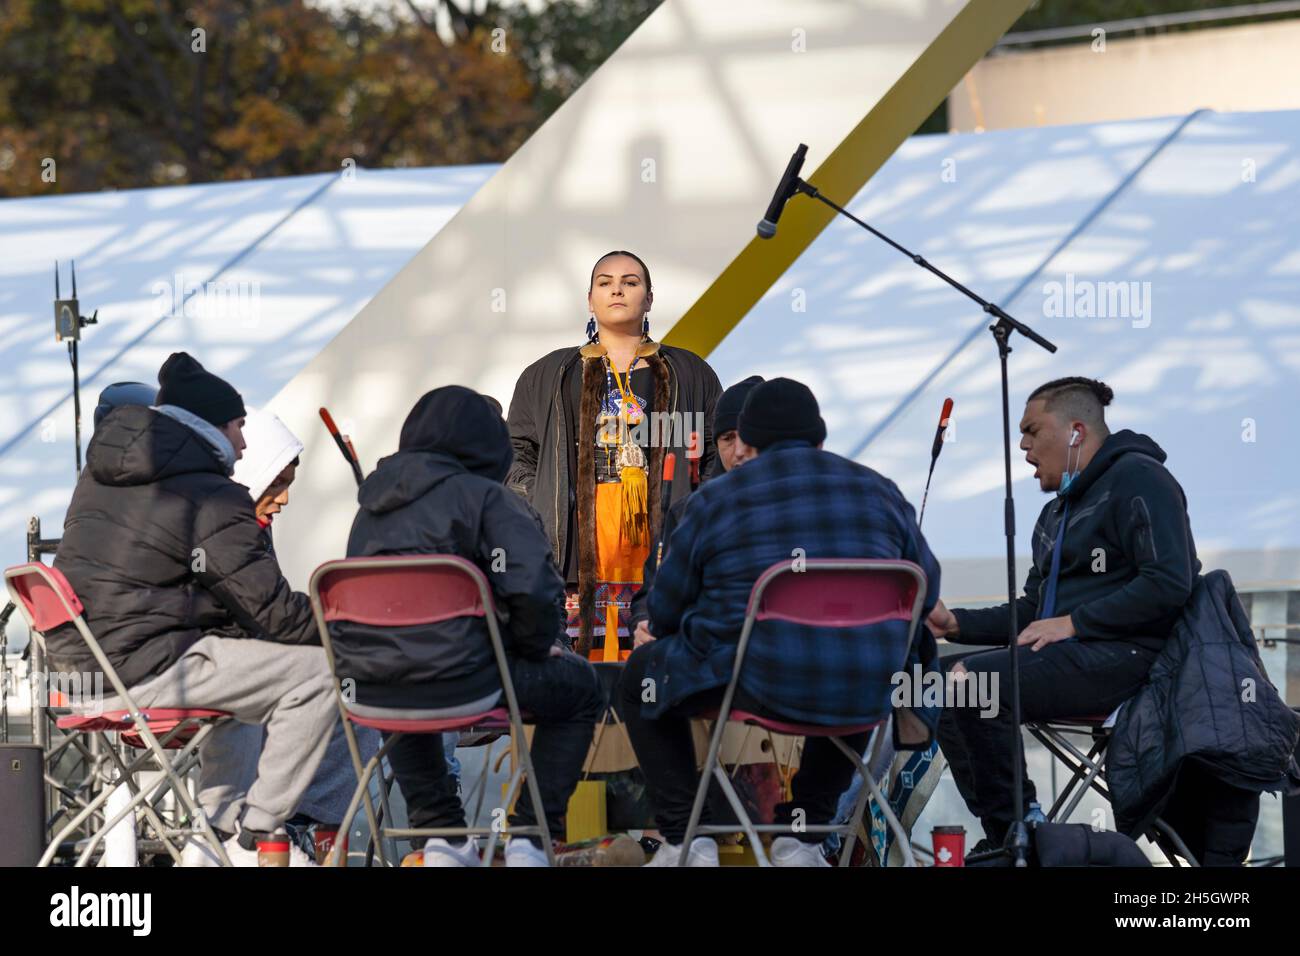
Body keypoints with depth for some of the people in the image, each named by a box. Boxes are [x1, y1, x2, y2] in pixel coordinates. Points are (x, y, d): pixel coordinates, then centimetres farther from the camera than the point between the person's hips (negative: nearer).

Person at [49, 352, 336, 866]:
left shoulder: (100, 474, 15)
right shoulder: (210, 500, -12)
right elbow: (269, 608, -11)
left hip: (77, 658, 10)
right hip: (141, 673, -10)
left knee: (228, 657, 35)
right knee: (316, 672, -7)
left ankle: (218, 827, 30)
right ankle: (252, 839, 0)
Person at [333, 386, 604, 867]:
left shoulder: (373, 505, 16)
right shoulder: (485, 498, -3)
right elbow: (534, 592, -16)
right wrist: (534, 647, 6)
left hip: (369, 689, 6)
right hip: (460, 685, -6)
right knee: (580, 687, 20)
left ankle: (440, 834, 31)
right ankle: (529, 836, 14)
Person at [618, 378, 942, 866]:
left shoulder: (715, 500, 4)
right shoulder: (879, 491, 12)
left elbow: (664, 612, 11)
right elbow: (927, 589, 20)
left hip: (759, 681, -3)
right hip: (870, 697, 3)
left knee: (643, 673, 25)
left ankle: (685, 839, 17)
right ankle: (801, 836, 30)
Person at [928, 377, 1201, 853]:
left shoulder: (1137, 479, -6)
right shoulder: (1055, 513, 25)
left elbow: (1169, 585, -19)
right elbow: (1032, 613, 25)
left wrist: (1073, 623, -17)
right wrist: (956, 623, 9)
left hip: (1125, 655, -10)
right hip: (1067, 654, 10)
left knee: (972, 680, -25)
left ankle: (1015, 830, -17)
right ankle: (1004, 838, -4)